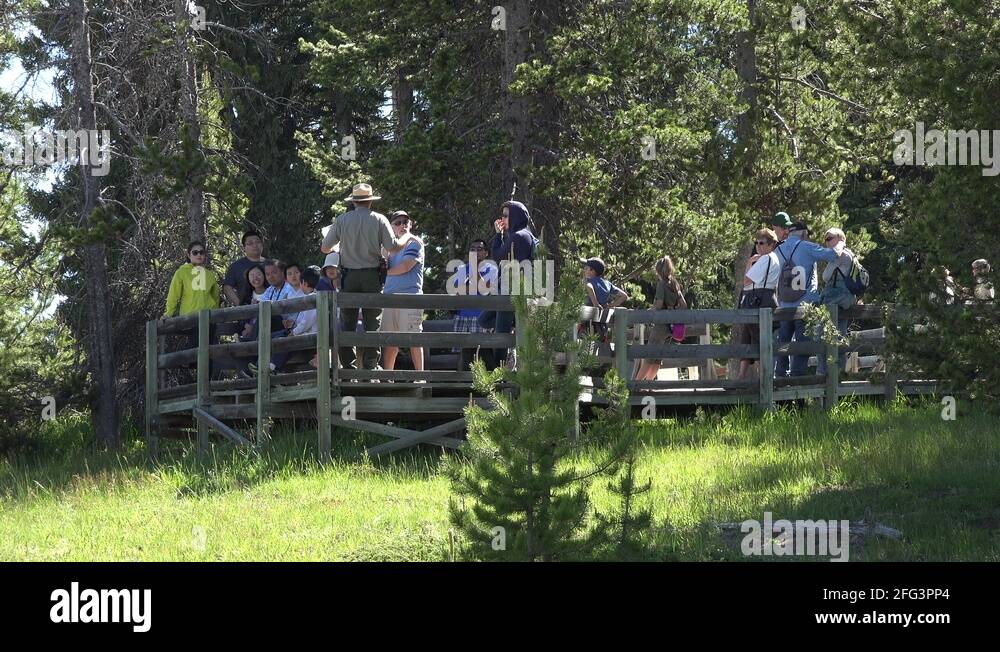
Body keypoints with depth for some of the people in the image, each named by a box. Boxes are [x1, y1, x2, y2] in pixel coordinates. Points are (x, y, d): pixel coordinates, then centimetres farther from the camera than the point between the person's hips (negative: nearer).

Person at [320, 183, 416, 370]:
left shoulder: (342, 220, 1)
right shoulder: (378, 220, -2)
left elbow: (324, 248, 5)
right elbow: (393, 247, -6)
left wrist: (335, 247, 28)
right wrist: (407, 237, 13)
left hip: (349, 276, 1)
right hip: (372, 276, -1)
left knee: (347, 322, 5)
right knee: (372, 323, 4)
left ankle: (348, 366, 1)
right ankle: (370, 366, 0)